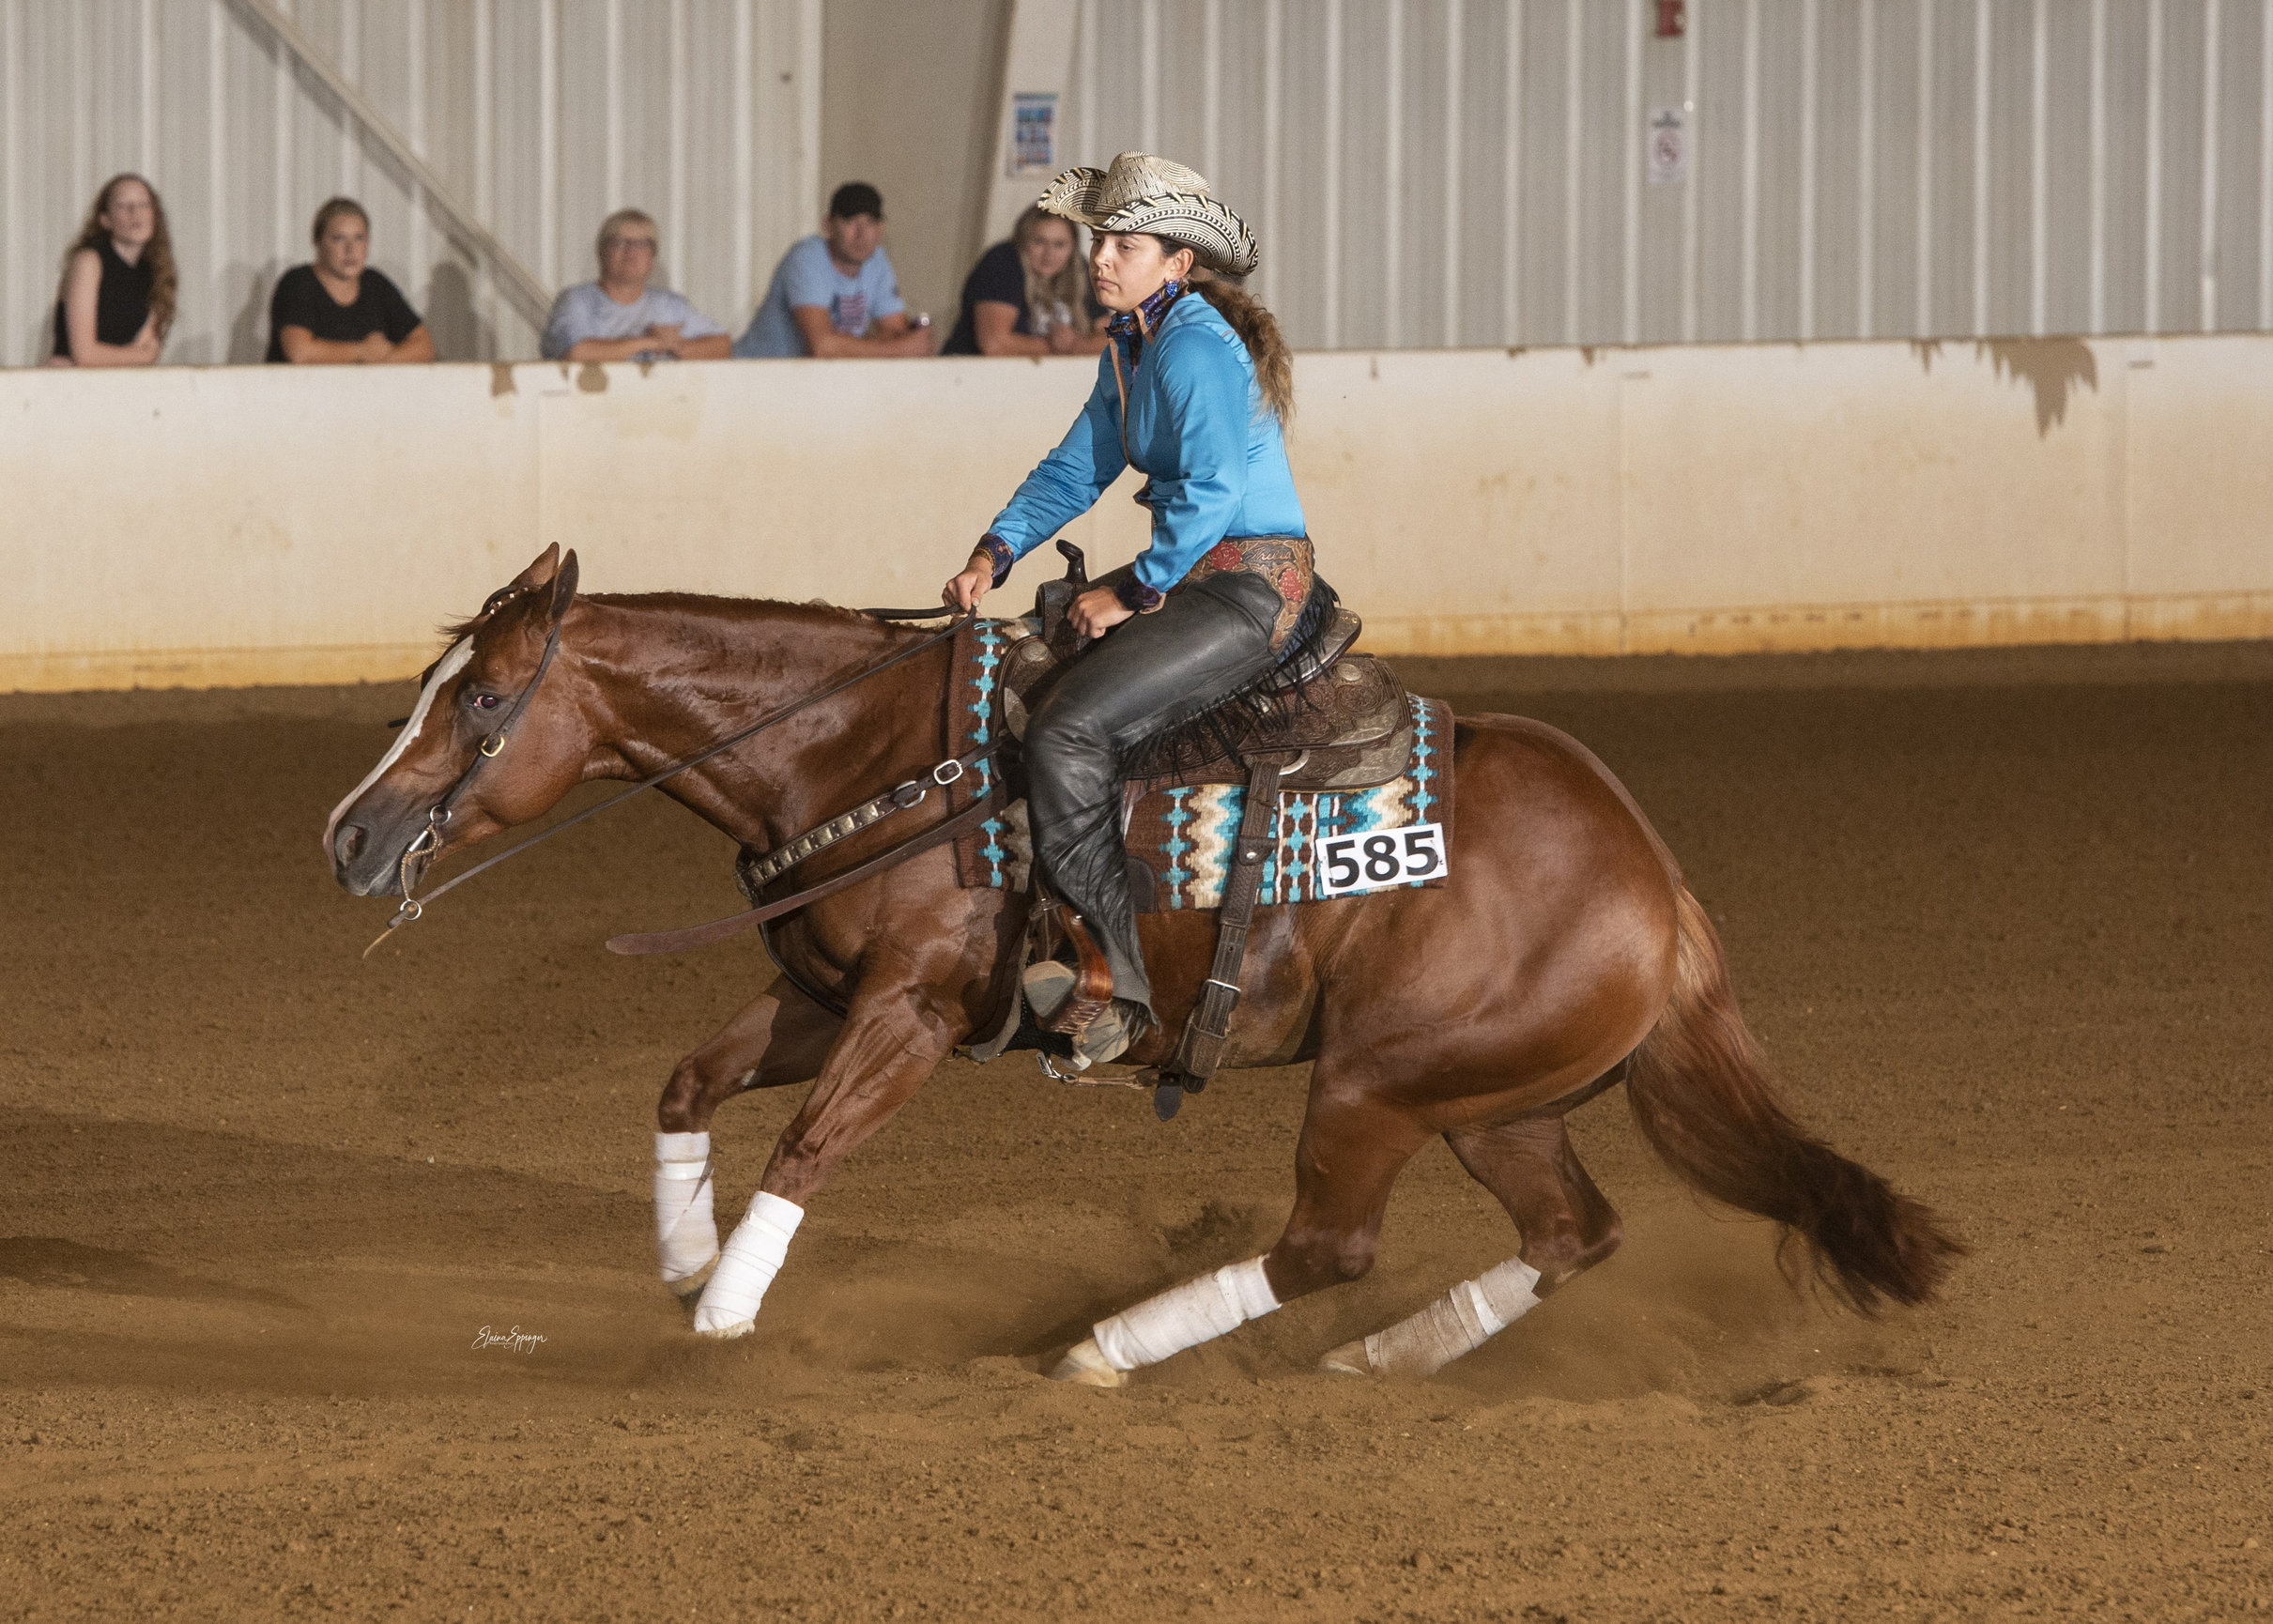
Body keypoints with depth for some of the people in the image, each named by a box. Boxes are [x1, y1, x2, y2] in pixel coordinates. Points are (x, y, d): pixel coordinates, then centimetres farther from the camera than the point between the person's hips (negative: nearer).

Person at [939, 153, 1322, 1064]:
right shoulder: (1132, 347, 15)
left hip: (1252, 587, -11)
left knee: (1068, 732, -22)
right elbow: (1078, 470, 17)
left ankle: (1115, 986, -22)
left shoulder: (1196, 347, -16)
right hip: (1201, 581, 11)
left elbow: (1210, 491, -23)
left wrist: (1133, 593, -17)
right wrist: (996, 552, 3)